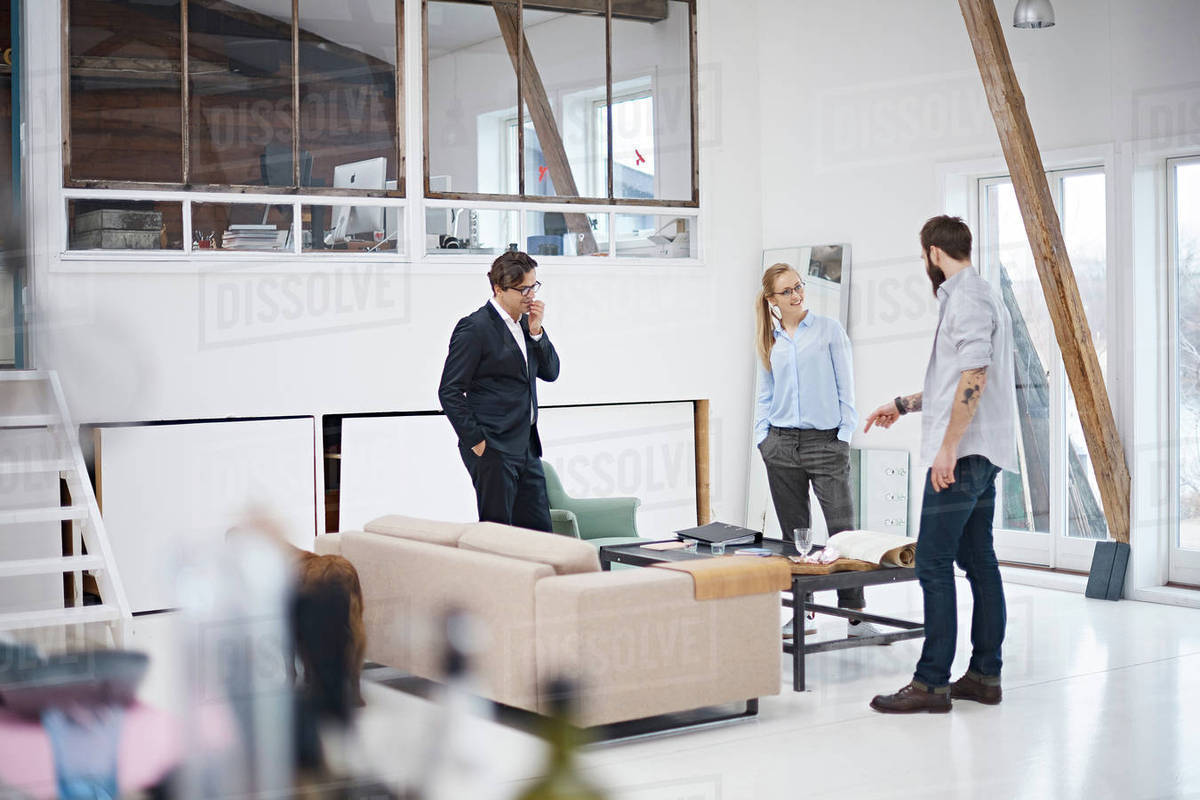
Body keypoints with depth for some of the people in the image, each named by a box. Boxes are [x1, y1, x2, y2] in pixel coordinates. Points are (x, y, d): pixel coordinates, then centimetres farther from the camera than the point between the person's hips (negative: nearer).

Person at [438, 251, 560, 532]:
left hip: (526, 448, 8)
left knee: (539, 531, 8)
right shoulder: (474, 328, -11)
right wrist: (476, 441, -14)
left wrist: (536, 331, -1)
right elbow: (449, 391, -12)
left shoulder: (524, 323, 13)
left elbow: (550, 372, 13)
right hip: (492, 449, -8)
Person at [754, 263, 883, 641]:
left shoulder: (829, 329, 2)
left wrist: (845, 432, -5)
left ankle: (855, 615, -6)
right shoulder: (770, 342, 12)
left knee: (842, 530, -9)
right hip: (781, 443, 4)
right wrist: (762, 436, 6)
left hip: (826, 442, -4)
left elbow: (845, 384, 1)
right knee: (794, 534, 7)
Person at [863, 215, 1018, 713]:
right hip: (981, 456, 11)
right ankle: (984, 675, 15)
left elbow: (974, 377, -22)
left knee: (934, 565, -10)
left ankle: (932, 682, -9)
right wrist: (903, 405, 34)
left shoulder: (966, 299, -11)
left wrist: (948, 447, -23)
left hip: (961, 455, -11)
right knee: (978, 562, 11)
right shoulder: (980, 296, 22)